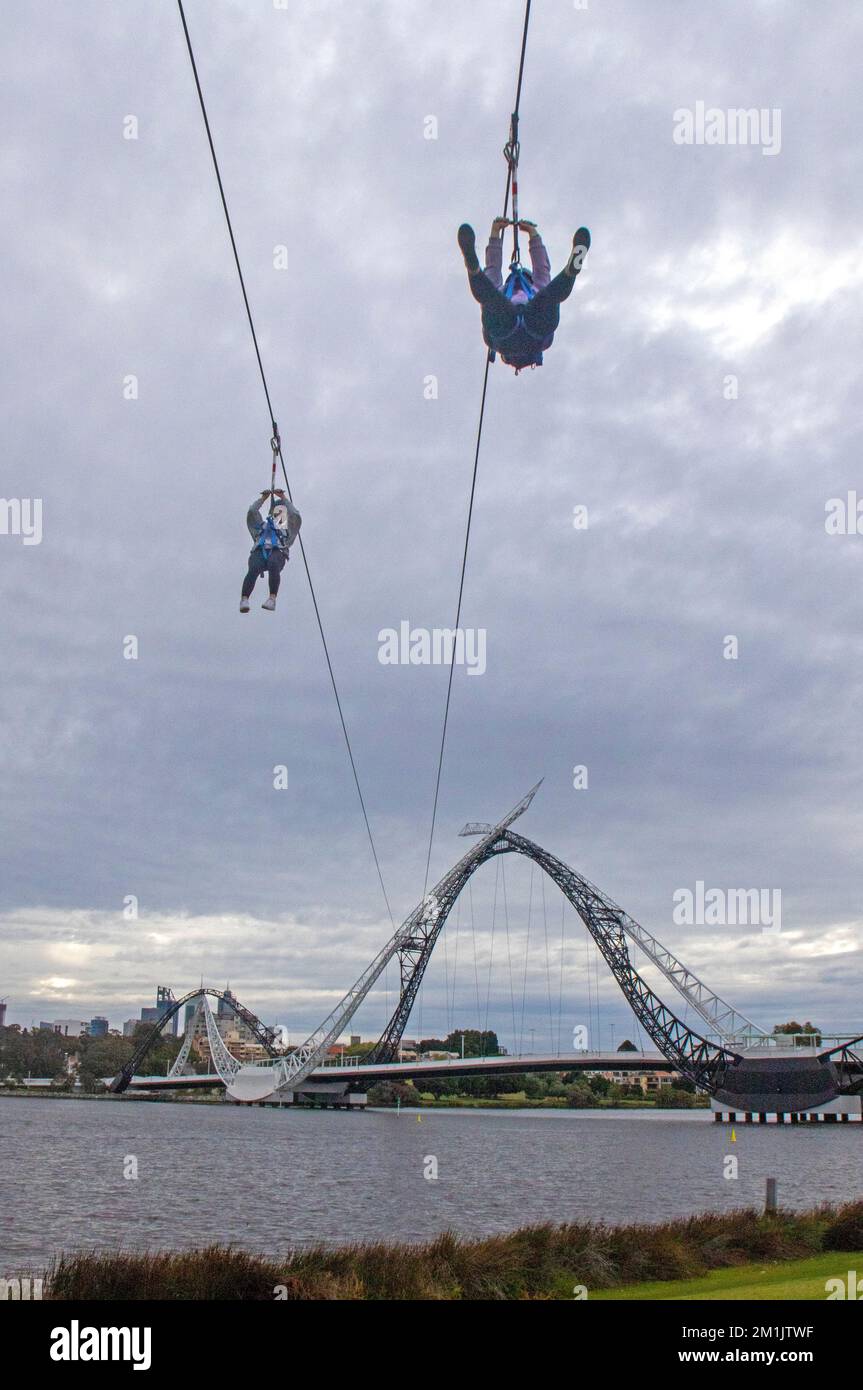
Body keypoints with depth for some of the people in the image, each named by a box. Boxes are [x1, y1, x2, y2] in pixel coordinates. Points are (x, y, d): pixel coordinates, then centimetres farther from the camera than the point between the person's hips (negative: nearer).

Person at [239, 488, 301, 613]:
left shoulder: (287, 531, 36)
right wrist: (263, 498, 28)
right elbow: (251, 511, 28)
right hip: (259, 551, 1)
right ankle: (244, 599, -47)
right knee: (254, 569, -33)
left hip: (278, 552, -1)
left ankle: (272, 598, -49)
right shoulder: (261, 527, 41)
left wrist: (283, 498, 24)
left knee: (273, 565, -38)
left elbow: (296, 516, 23)